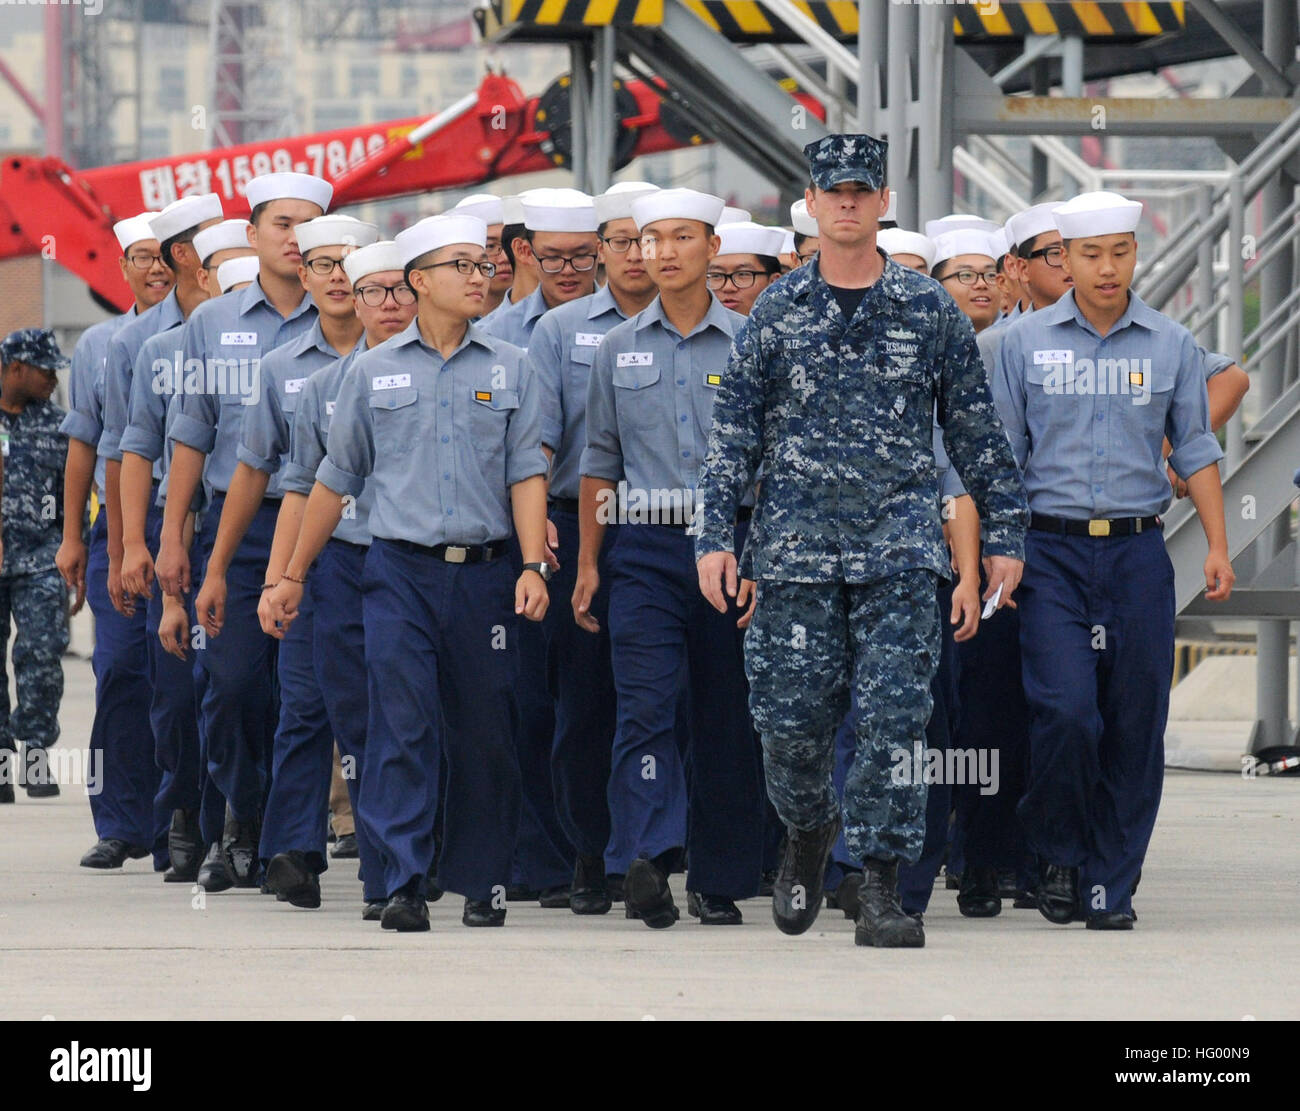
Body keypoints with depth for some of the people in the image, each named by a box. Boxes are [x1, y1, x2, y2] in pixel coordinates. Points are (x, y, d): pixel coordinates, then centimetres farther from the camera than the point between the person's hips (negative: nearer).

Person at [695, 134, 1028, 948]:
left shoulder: (931, 311, 6)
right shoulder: (778, 313, 6)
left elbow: (977, 432, 11)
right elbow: (735, 431, 7)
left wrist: (1006, 535, 9)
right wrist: (715, 535, 0)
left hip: (900, 546, -1)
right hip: (796, 546, 1)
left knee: (895, 718, -8)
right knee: (792, 718, 2)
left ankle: (882, 888, -5)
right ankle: (808, 832, 31)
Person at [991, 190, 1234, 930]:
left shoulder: (1172, 346, 7)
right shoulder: (1025, 343, 4)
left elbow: (1196, 451, 10)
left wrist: (1218, 548, 1)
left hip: (1137, 552, 2)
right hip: (1052, 551, -1)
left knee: (1135, 723, 0)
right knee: (1066, 711, -16)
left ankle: (1111, 888, 9)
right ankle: (1059, 849, 8)